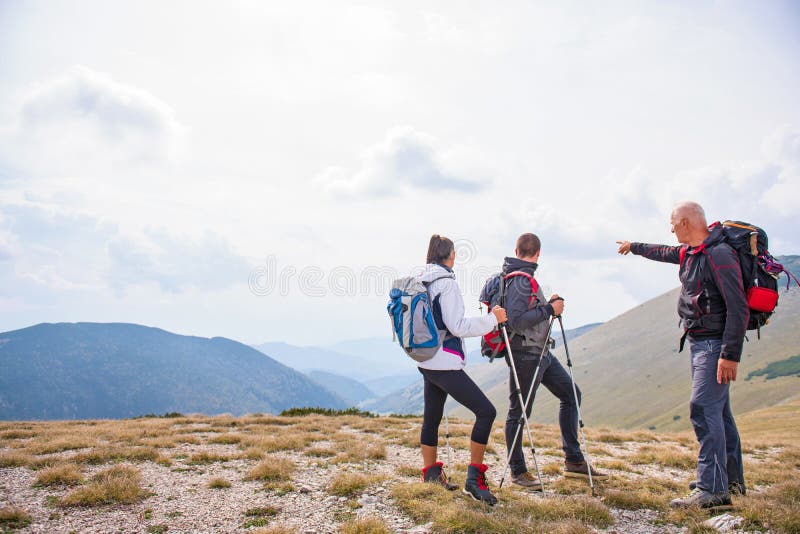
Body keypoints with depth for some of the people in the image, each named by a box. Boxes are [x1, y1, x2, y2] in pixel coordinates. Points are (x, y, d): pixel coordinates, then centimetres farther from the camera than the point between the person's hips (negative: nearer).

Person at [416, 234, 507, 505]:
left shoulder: (421, 282, 11)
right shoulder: (446, 283, -14)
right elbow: (457, 326, -17)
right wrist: (492, 319, -10)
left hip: (426, 362, 10)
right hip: (445, 364, -10)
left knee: (431, 418, 16)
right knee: (486, 411, -7)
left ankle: (431, 473, 27)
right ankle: (474, 478, -6)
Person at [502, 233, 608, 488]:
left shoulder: (523, 277, 12)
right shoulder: (520, 281, -19)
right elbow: (516, 321, -28)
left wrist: (547, 305, 16)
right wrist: (549, 310, -20)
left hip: (541, 352, 11)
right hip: (525, 354, -11)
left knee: (571, 394, 14)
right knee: (519, 412, 1)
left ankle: (574, 461, 20)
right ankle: (517, 471, 14)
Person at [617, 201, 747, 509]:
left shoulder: (718, 255, -19)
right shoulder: (689, 253, 11)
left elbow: (738, 308, -23)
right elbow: (664, 253, 35)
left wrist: (730, 354, -25)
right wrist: (635, 247, 50)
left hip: (715, 343, -10)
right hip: (699, 341, 10)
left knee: (704, 408, -14)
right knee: (718, 410, 15)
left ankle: (712, 489, -11)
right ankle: (732, 480, 25)